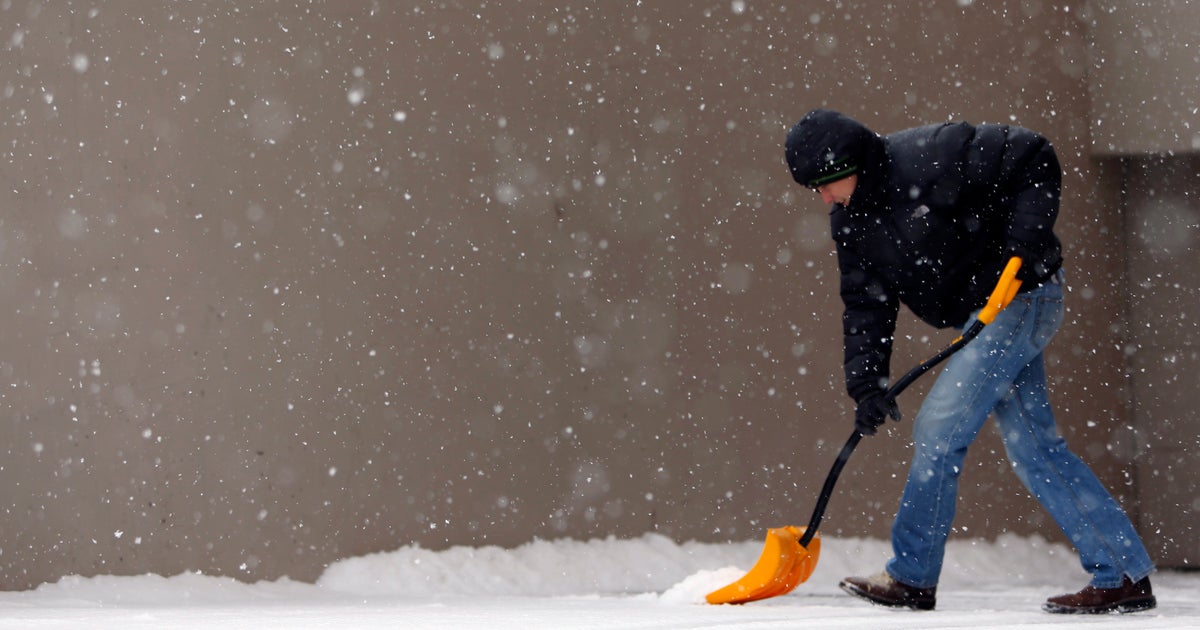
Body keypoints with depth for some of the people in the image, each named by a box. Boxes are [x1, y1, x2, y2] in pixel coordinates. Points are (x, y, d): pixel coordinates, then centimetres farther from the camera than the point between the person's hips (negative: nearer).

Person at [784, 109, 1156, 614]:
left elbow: (1034, 159, -18)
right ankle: (1125, 576, 9)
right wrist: (867, 383, -8)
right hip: (980, 316, 9)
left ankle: (911, 577, -2)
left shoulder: (930, 157, -22)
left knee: (938, 429, -12)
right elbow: (866, 305, 4)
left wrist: (1024, 240, -25)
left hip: (1021, 296, -9)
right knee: (1035, 448, 6)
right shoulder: (850, 223, 4)